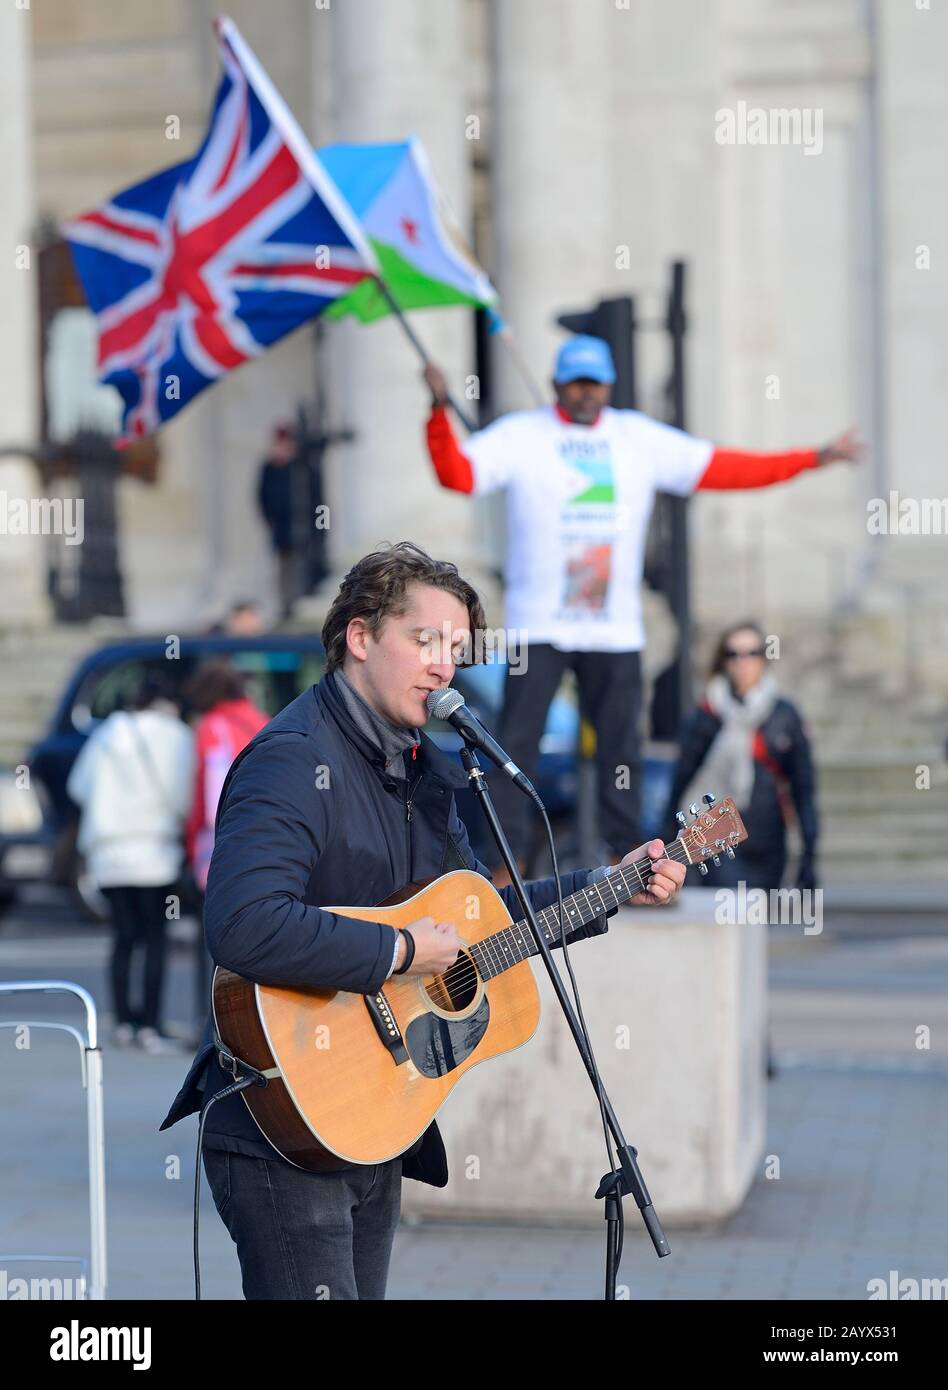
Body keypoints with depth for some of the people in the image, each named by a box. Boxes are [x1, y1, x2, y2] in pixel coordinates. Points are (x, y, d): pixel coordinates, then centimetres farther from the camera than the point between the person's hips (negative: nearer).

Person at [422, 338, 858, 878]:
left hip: (616, 627, 3)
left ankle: (624, 856, 15)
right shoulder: (519, 435, 0)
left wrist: (814, 458, 5)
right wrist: (440, 410, -29)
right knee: (517, 742, -4)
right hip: (538, 626, -3)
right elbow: (458, 473, -13)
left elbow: (722, 468, 10)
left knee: (621, 746, 6)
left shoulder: (641, 438, 10)